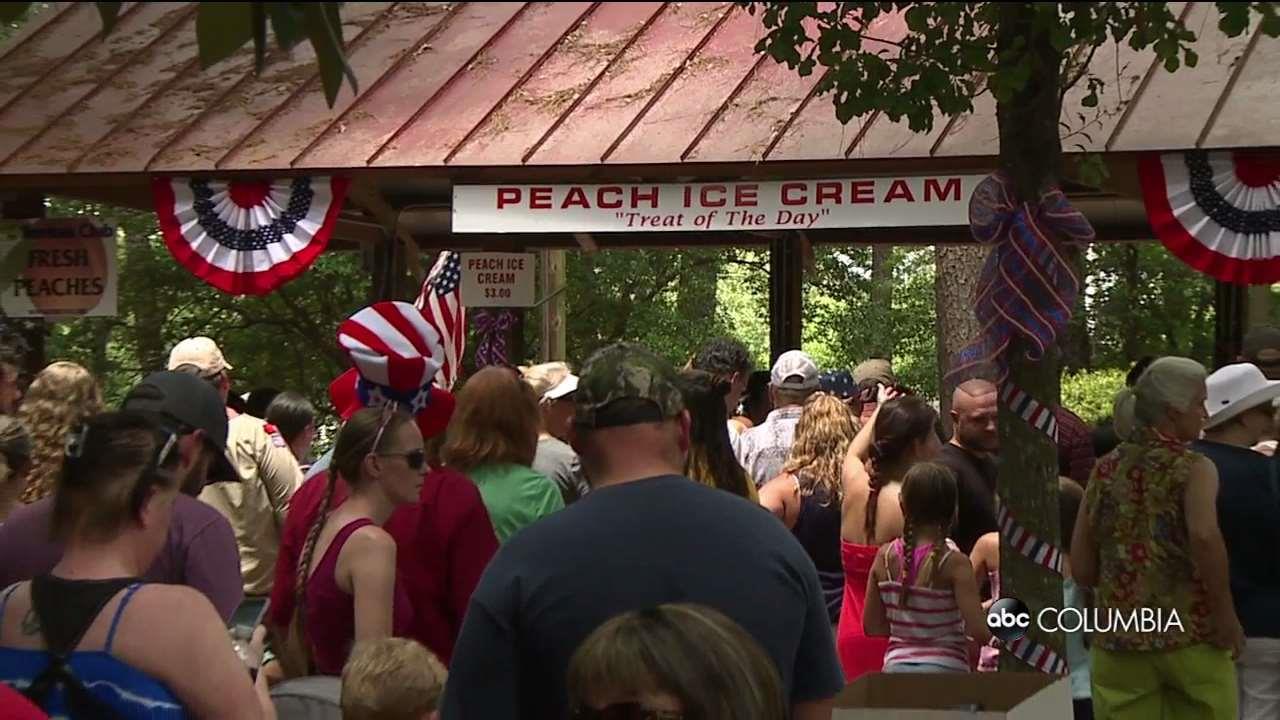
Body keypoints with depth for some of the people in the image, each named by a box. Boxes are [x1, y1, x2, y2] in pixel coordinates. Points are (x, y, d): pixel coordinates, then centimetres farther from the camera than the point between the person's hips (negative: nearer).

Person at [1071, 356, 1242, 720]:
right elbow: (1204, 535, -26)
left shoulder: (1105, 471, 7)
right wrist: (1225, 613, -18)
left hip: (1118, 638, 4)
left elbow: (1081, 570, 6)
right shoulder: (1193, 468, -6)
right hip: (1190, 636, -4)